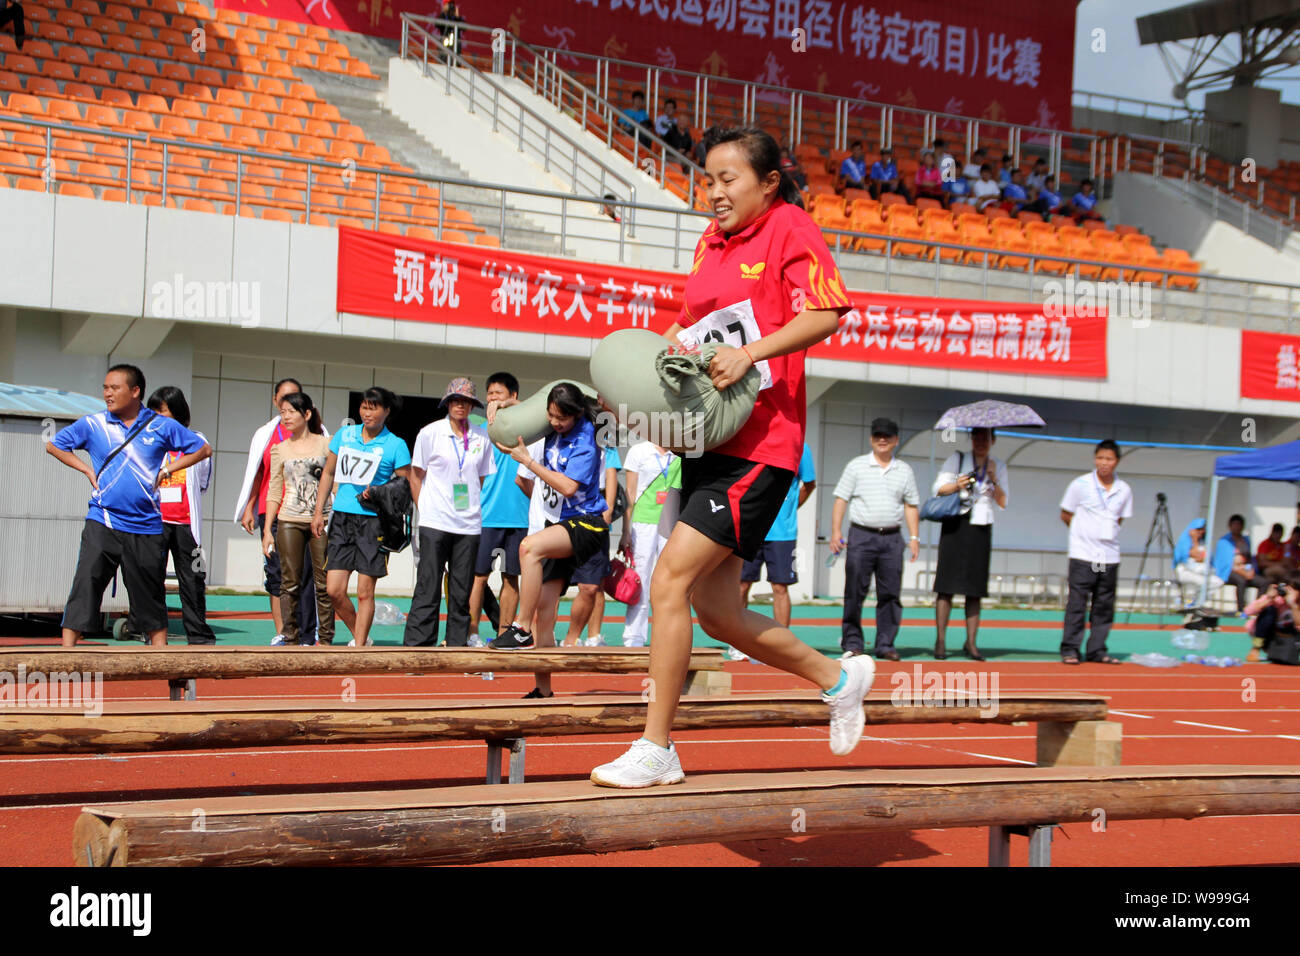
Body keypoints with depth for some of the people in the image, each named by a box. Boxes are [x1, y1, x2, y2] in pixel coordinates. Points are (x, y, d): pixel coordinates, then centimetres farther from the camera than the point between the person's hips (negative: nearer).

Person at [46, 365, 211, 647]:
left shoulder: (162, 426, 2)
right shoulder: (93, 424, 3)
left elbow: (203, 449, 11)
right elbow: (53, 445, 16)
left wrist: (167, 469, 2)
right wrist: (87, 469, 6)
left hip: (146, 526, 1)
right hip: (102, 523, 0)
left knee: (150, 596, 10)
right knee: (85, 584, -10)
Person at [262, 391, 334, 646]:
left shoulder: (325, 444, 5)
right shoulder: (280, 449, 10)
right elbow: (274, 492, 12)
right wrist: (267, 529, 6)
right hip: (289, 521, 1)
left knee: (324, 583, -2)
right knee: (290, 582, 0)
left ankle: (324, 638, 5)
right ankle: (290, 638, 6)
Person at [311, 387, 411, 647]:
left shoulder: (396, 445, -1)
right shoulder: (344, 435, 11)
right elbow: (328, 473, 19)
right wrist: (318, 511, 13)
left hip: (373, 522, -4)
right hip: (342, 518, 4)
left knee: (365, 592, -2)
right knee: (334, 590, 0)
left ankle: (359, 646, 8)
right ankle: (360, 636, 21)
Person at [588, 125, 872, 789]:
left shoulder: (790, 228, -4)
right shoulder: (712, 239, 19)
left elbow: (825, 313, -17)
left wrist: (749, 354, -25)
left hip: (758, 446, -9)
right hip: (707, 442, 9)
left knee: (670, 580, -15)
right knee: (716, 613, 9)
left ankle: (656, 751, -4)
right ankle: (839, 678, 31)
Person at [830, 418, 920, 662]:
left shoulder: (904, 471, 13)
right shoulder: (856, 466, 6)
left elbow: (911, 505, 16)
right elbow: (841, 499, 3)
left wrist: (914, 536, 7)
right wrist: (836, 532, -5)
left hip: (892, 538, 2)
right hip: (861, 535, -2)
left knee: (891, 594, 1)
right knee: (855, 591, -4)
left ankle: (885, 644, 8)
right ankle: (852, 643, 3)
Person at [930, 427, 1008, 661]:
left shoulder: (998, 466, 12)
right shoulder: (957, 460, 6)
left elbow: (1003, 503, 6)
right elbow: (937, 490, 1)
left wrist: (993, 480, -8)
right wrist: (956, 486, -18)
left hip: (981, 530, 2)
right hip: (955, 527, -2)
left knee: (976, 590, 2)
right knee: (947, 586, -6)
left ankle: (971, 643, 6)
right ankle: (940, 641, -2)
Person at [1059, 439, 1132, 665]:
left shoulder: (1124, 490, 6)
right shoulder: (1080, 484, -2)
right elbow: (1065, 515, 6)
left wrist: (1106, 533, 6)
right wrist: (1087, 532, 6)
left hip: (1110, 557, 3)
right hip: (1082, 555, -3)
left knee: (1105, 607, 5)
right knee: (1076, 605, -4)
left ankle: (1097, 651, 13)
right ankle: (1069, 650, 1)